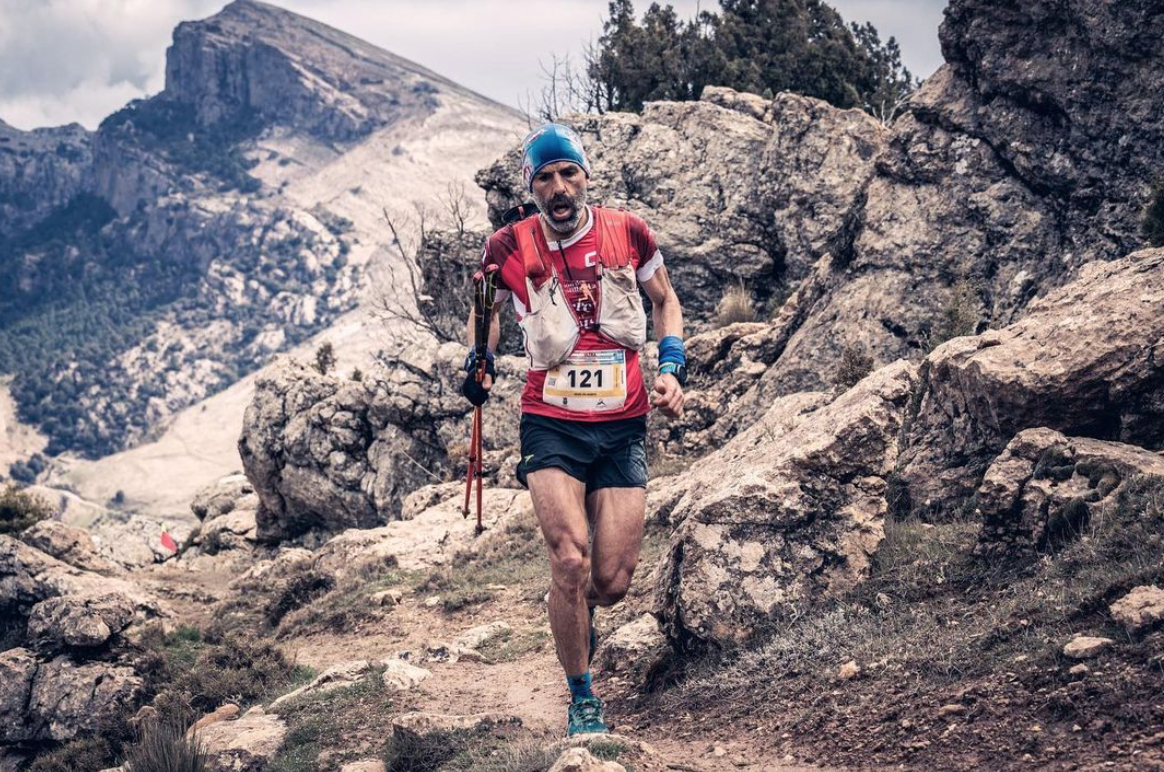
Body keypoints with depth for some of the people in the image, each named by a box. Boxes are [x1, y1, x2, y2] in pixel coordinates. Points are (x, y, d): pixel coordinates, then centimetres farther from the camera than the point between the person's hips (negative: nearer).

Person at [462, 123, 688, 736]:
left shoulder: (627, 232, -2)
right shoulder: (510, 247, -4)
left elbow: (665, 301, 15)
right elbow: (485, 311, 16)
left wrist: (672, 369, 2)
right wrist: (480, 361, -2)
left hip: (623, 427, 1)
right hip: (552, 426, -1)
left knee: (612, 583, -1)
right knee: (571, 559, -19)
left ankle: (577, 617, 38)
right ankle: (581, 698, 0)